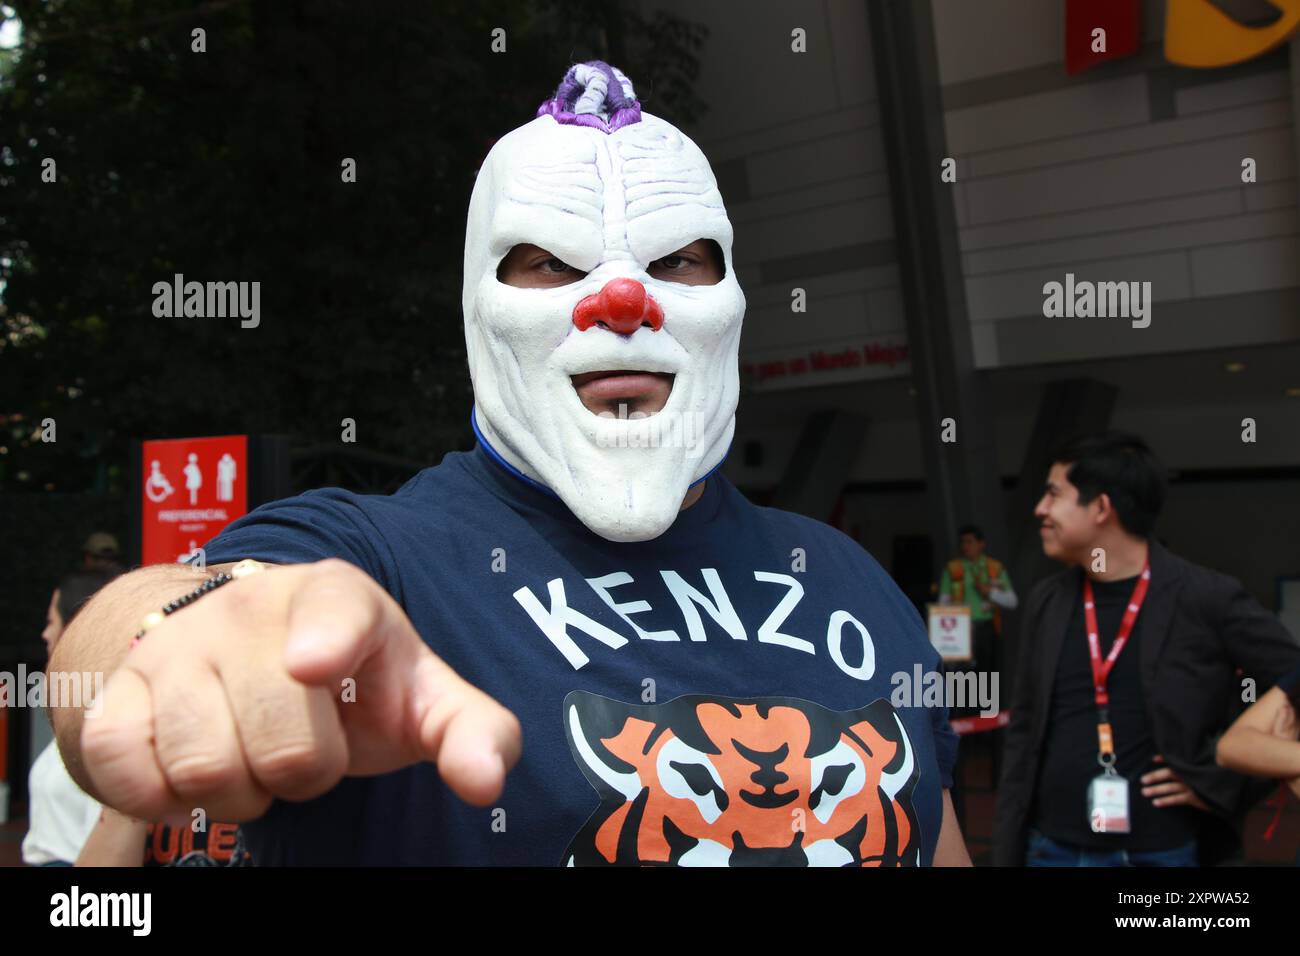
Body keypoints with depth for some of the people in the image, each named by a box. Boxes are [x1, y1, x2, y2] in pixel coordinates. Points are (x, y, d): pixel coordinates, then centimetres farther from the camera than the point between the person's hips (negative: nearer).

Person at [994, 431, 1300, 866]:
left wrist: (1223, 781, -10)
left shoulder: (1208, 598, -9)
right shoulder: (1046, 602, 5)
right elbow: (1023, 733, 9)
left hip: (1164, 852, -4)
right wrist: (1007, 851, 6)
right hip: (1050, 849, 4)